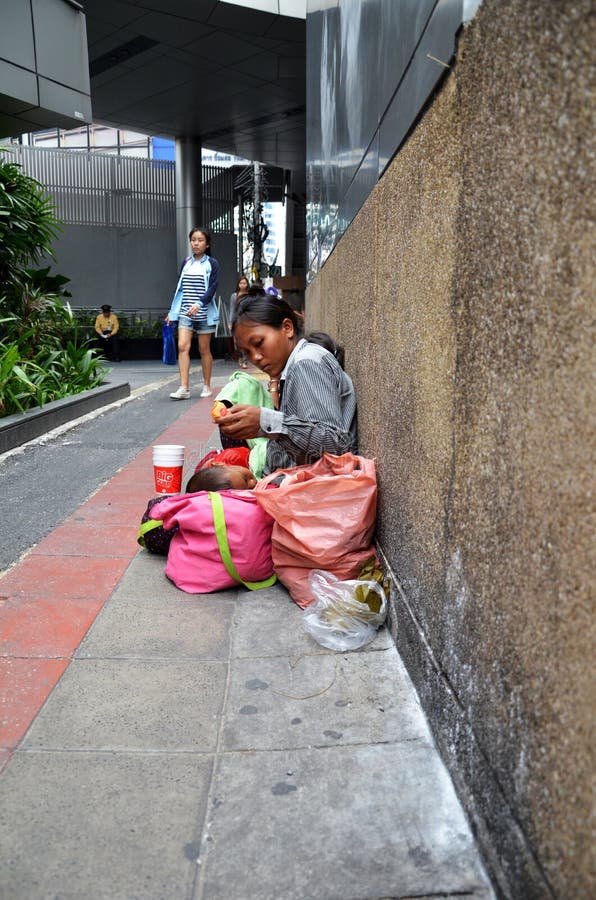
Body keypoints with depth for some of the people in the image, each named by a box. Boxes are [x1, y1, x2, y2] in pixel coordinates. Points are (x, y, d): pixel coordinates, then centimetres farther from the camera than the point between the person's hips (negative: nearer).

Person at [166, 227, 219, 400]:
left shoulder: (212, 264, 0)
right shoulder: (186, 262, 12)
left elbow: (212, 288, -11)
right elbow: (180, 288, 17)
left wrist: (199, 304, -26)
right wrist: (172, 311, 15)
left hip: (203, 313, -3)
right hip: (185, 312, 3)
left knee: (204, 350, 4)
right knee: (182, 346, -10)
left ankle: (207, 386, 16)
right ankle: (184, 388, -12)